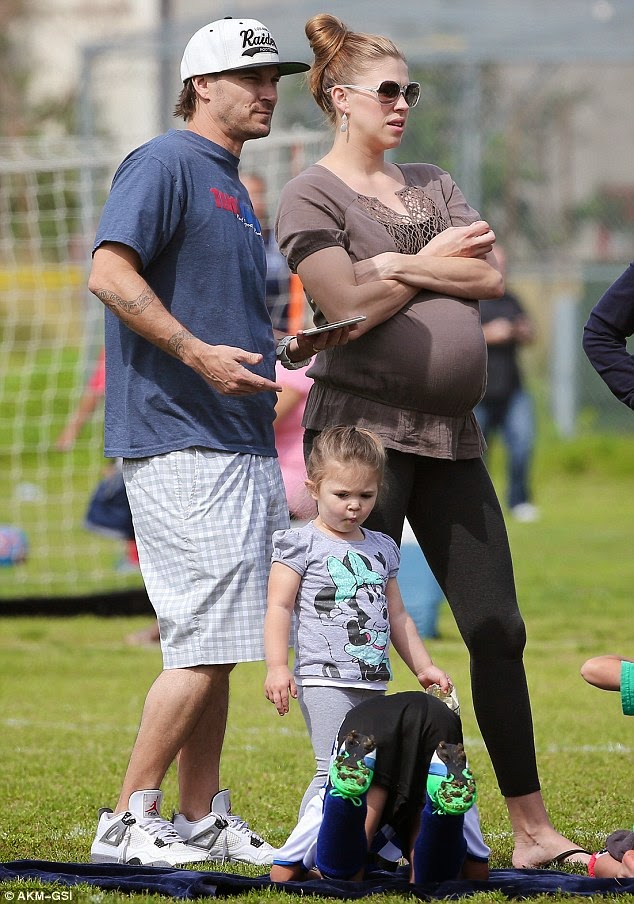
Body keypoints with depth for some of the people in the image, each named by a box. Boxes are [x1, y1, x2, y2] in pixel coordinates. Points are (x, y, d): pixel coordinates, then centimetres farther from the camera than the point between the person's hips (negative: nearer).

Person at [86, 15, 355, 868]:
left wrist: (287, 349, 14)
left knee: (217, 647, 11)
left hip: (242, 438, 10)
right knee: (204, 645, -12)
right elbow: (110, 273, -20)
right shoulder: (166, 164, -7)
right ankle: (129, 823, -7)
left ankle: (202, 821, 16)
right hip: (178, 439, -10)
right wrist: (200, 353, -26)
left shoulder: (232, 186, 22)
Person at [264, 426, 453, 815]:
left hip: (373, 681, 7)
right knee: (336, 769, -16)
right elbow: (280, 607, -6)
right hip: (325, 680, -7)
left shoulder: (382, 549, 17)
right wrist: (277, 666, -17)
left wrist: (424, 667, 20)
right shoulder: (302, 544, -2)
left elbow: (397, 615, 25)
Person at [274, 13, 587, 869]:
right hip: (361, 428, -6)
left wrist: (398, 264, -8)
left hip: (449, 436, 6)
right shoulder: (312, 197, -2)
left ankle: (532, 829, 7)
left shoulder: (431, 185, 18)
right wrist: (438, 260, -4)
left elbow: (490, 278, 4)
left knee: (497, 628, 4)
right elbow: (350, 306, -15)